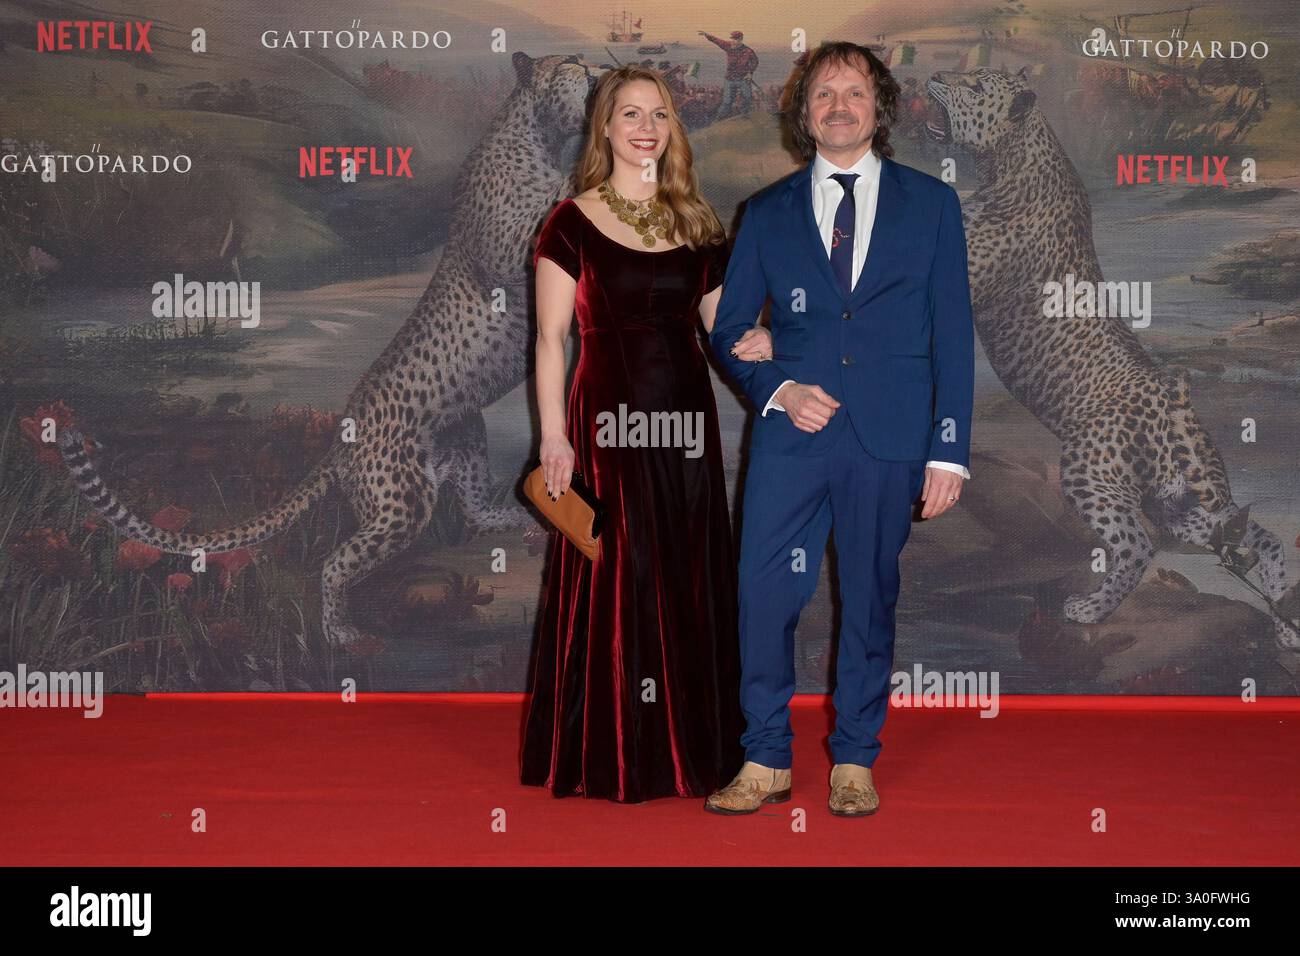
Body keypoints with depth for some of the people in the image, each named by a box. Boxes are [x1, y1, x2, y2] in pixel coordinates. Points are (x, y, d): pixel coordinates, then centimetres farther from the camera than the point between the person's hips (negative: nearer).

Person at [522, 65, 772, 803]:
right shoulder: (574, 222, -1)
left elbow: (719, 322, 16)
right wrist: (555, 438, -12)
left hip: (686, 421, 4)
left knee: (690, 581, 8)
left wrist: (756, 340, -7)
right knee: (612, 583, 0)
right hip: (609, 420, -4)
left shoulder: (696, 223, 11)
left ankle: (689, 746, 21)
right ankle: (607, 757, 12)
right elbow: (551, 338, -4)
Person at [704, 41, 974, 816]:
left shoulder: (930, 204, 8)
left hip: (889, 436, -1)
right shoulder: (769, 213, 11)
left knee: (871, 599, 7)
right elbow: (728, 331, 12)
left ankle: (854, 763, 20)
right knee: (764, 594, -4)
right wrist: (779, 390, -7)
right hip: (791, 432, 1)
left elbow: (953, 336, 4)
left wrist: (950, 451, -2)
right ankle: (767, 763, 10)